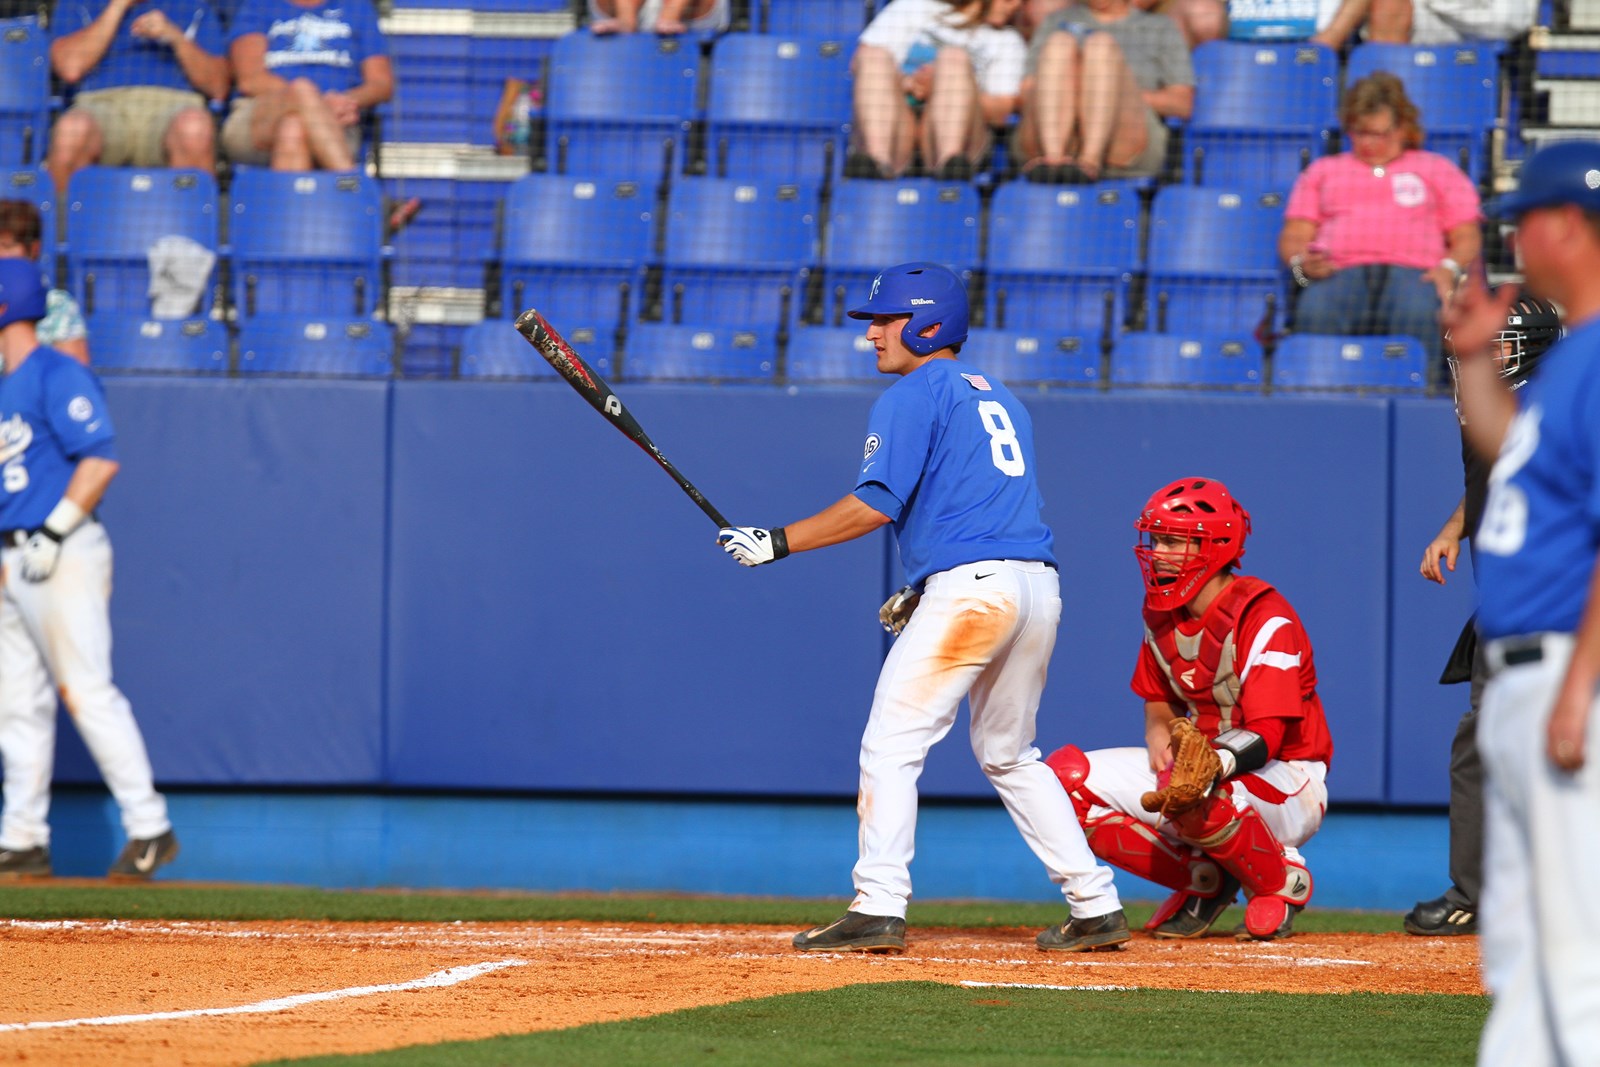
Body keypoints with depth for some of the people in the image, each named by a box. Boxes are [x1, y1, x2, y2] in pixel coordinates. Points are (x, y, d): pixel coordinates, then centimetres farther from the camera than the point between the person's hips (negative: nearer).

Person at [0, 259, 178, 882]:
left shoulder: (58, 376, -10)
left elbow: (100, 459, -18)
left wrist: (54, 532, -21)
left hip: (63, 558, -10)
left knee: (86, 690, -12)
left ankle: (149, 827, -10)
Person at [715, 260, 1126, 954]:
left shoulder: (913, 397, -1)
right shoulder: (998, 398, 25)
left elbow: (876, 505, -11)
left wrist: (777, 543, -6)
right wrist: (925, 592, 27)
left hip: (971, 587, -9)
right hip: (1039, 585, 9)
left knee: (891, 746, -7)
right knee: (1008, 755, 20)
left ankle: (878, 909, -15)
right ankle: (1096, 907, 16)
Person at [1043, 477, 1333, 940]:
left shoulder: (1263, 619, -20)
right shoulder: (1162, 614, 4)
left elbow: (1266, 736, -28)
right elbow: (1159, 703, 15)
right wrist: (1160, 736, -11)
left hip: (1285, 784, -8)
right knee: (1067, 774, -11)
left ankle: (1283, 881, -9)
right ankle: (1204, 879, -1)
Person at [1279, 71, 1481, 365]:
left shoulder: (1437, 170, 30)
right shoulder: (1323, 171, 35)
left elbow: (1467, 236, 21)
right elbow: (1294, 236, 24)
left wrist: (1450, 268, -2)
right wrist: (1301, 264, -1)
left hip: (1412, 272, -1)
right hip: (1341, 272, 1)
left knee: (1417, 316, -41)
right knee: (1315, 314, -39)